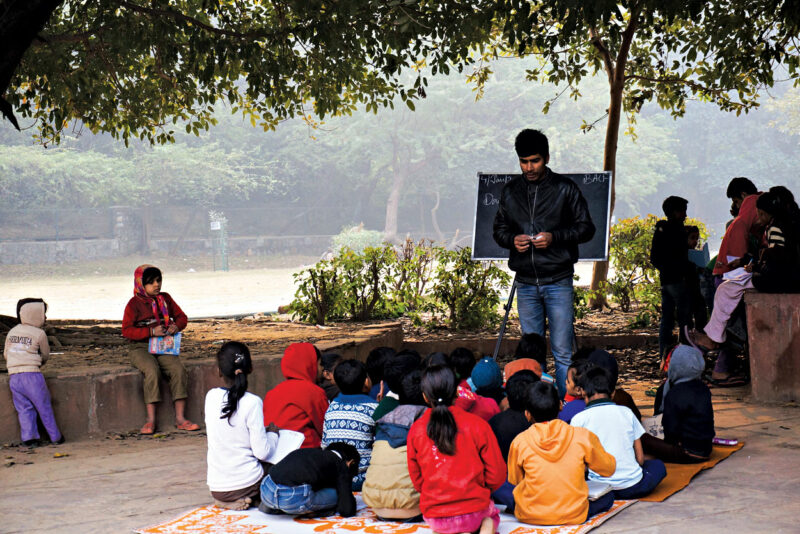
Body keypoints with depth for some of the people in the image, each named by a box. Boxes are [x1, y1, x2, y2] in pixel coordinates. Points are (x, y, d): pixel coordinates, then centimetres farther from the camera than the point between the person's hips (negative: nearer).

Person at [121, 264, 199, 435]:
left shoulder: (165, 298, 13)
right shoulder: (134, 304, -1)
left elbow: (182, 317, 19)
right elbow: (126, 331, -7)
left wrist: (176, 326, -6)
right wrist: (151, 332, -19)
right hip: (141, 348, -4)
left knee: (178, 370, -24)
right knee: (152, 371, -33)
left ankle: (180, 418, -20)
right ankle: (151, 420, -29)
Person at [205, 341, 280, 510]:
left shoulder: (211, 396, 0)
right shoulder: (252, 402, -16)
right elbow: (262, 452, -15)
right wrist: (272, 432, 5)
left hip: (216, 488, 5)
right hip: (246, 484, -4)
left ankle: (224, 501, 10)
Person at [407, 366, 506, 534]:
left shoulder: (415, 430, -3)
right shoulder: (477, 425, -7)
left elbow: (416, 479, 4)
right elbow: (496, 475, -3)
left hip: (434, 517, 1)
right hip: (474, 512, -1)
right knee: (491, 513, 34)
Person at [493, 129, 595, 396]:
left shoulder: (565, 188, 0)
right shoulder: (510, 191, 10)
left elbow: (586, 228, 1)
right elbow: (499, 229, 17)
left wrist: (554, 237, -15)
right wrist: (512, 239, -6)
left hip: (558, 281, -3)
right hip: (525, 282, 3)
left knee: (562, 352, -2)